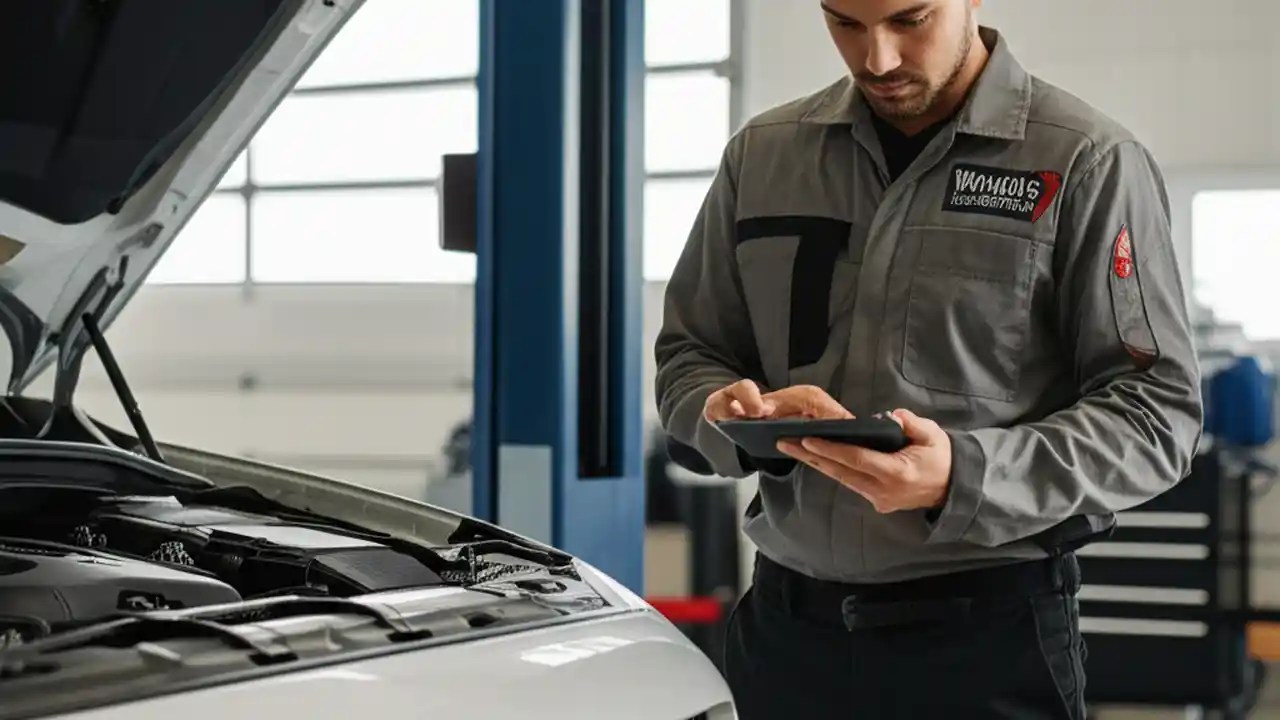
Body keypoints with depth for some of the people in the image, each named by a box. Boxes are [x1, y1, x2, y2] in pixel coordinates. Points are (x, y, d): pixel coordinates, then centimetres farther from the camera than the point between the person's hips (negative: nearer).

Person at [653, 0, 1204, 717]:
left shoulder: (1086, 163, -6)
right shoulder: (762, 154, 7)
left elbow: (1158, 411, -9)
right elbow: (688, 355, 13)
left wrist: (964, 478, -24)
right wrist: (739, 419, -11)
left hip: (990, 629, -4)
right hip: (784, 622, 4)